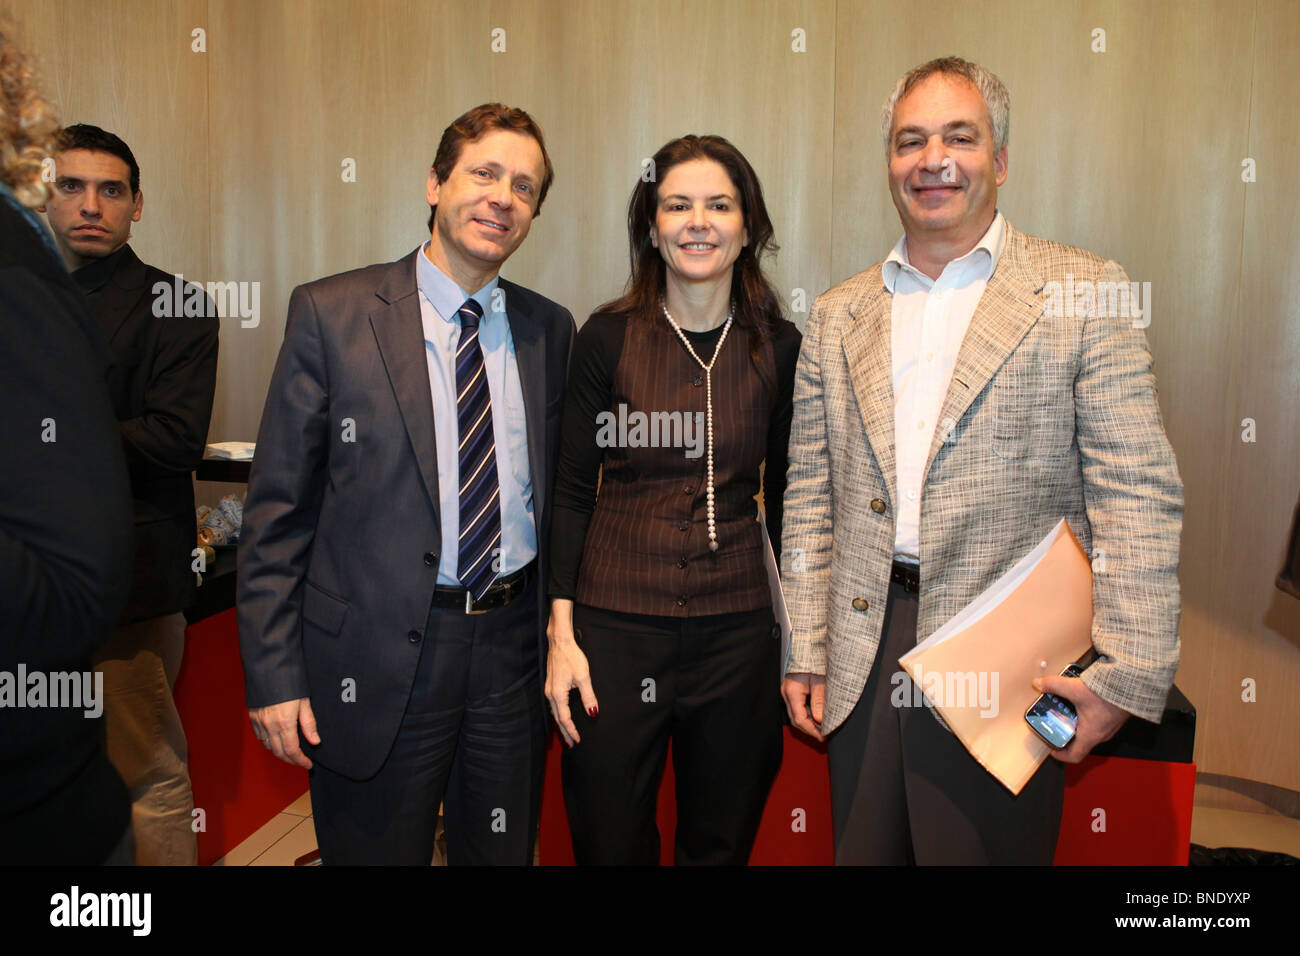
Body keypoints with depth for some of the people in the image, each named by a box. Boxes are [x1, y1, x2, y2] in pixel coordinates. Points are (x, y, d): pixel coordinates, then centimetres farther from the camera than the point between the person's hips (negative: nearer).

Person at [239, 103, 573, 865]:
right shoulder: (330, 314, -6)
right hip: (376, 659, -3)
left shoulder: (551, 329, 5)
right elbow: (278, 509, -6)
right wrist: (274, 675, -8)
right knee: (377, 849, 13)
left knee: (505, 851, 18)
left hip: (512, 648, 4)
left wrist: (561, 631, 8)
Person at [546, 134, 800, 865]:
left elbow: (785, 496, 9)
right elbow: (571, 490, -1)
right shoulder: (608, 338, -3)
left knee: (722, 841, 16)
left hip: (737, 632, 2)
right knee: (610, 839, 11)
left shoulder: (780, 347, 2)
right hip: (616, 625, -1)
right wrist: (561, 631, -6)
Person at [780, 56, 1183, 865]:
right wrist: (804, 653, 6)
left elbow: (1139, 493, -6)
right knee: (864, 849, 14)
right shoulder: (838, 315, 9)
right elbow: (811, 496, 9)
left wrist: (1126, 673, -13)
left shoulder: (1083, 293, -2)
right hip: (863, 663, 4)